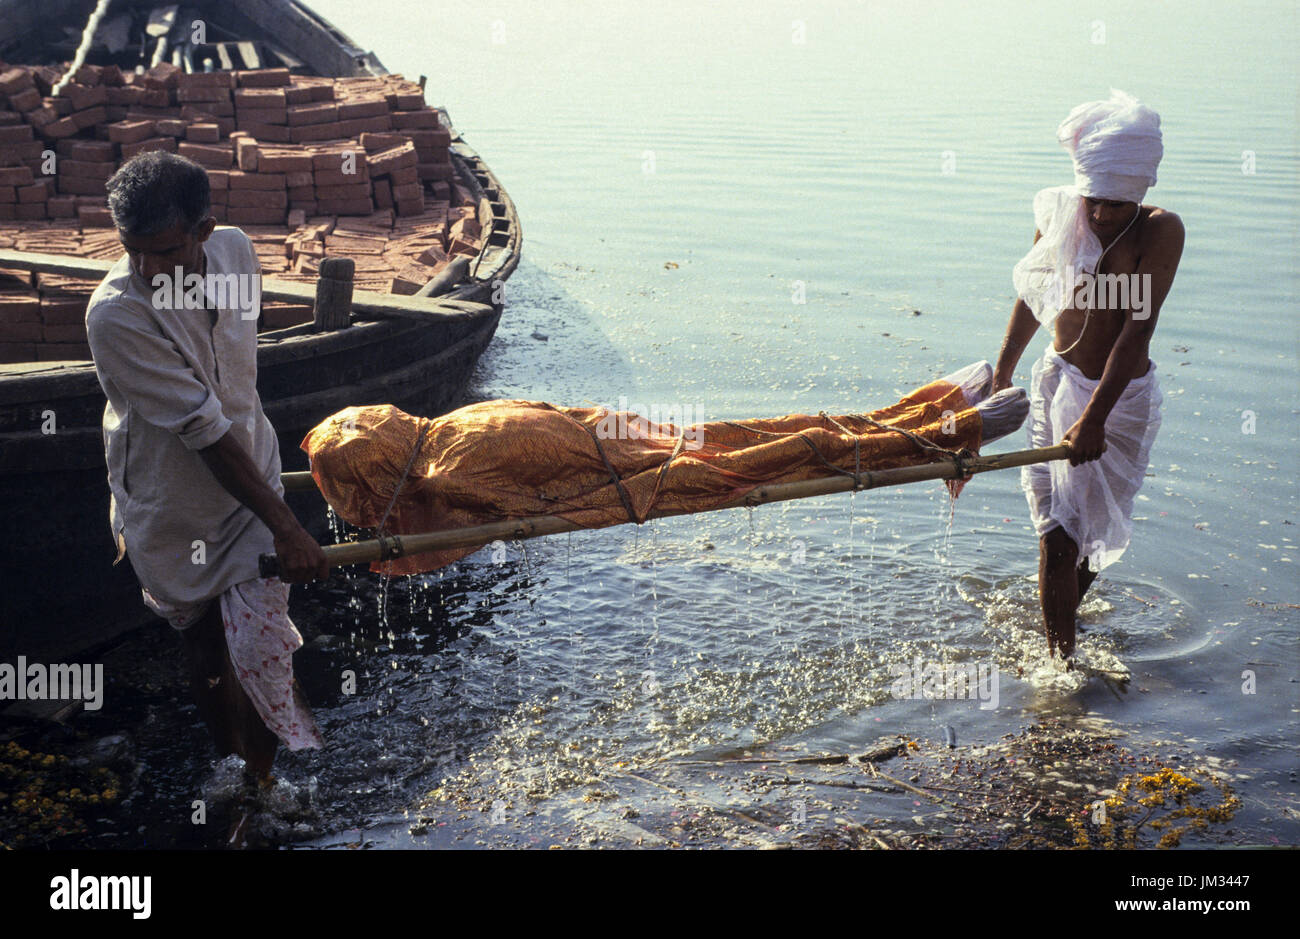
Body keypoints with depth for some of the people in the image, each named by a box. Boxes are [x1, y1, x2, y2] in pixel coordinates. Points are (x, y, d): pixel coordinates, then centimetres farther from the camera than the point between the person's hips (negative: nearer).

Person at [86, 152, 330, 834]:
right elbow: (205, 433, -29)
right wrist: (284, 527, -28)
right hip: (171, 513, -2)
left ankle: (270, 779, 18)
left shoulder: (235, 251, -12)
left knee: (260, 647, -6)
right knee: (207, 653, 16)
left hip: (251, 483, 3)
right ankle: (231, 763, 40)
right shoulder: (115, 315, -28)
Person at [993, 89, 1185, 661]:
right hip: (1059, 383, 3)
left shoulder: (1160, 231, -18)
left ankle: (1067, 611, 34)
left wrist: (1095, 416, -28)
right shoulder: (1057, 218, -5)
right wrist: (1002, 371, 18)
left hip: (1123, 399, -3)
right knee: (1056, 537, 1)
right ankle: (1060, 658, 16)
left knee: (1098, 528, 9)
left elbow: (1137, 329, -23)